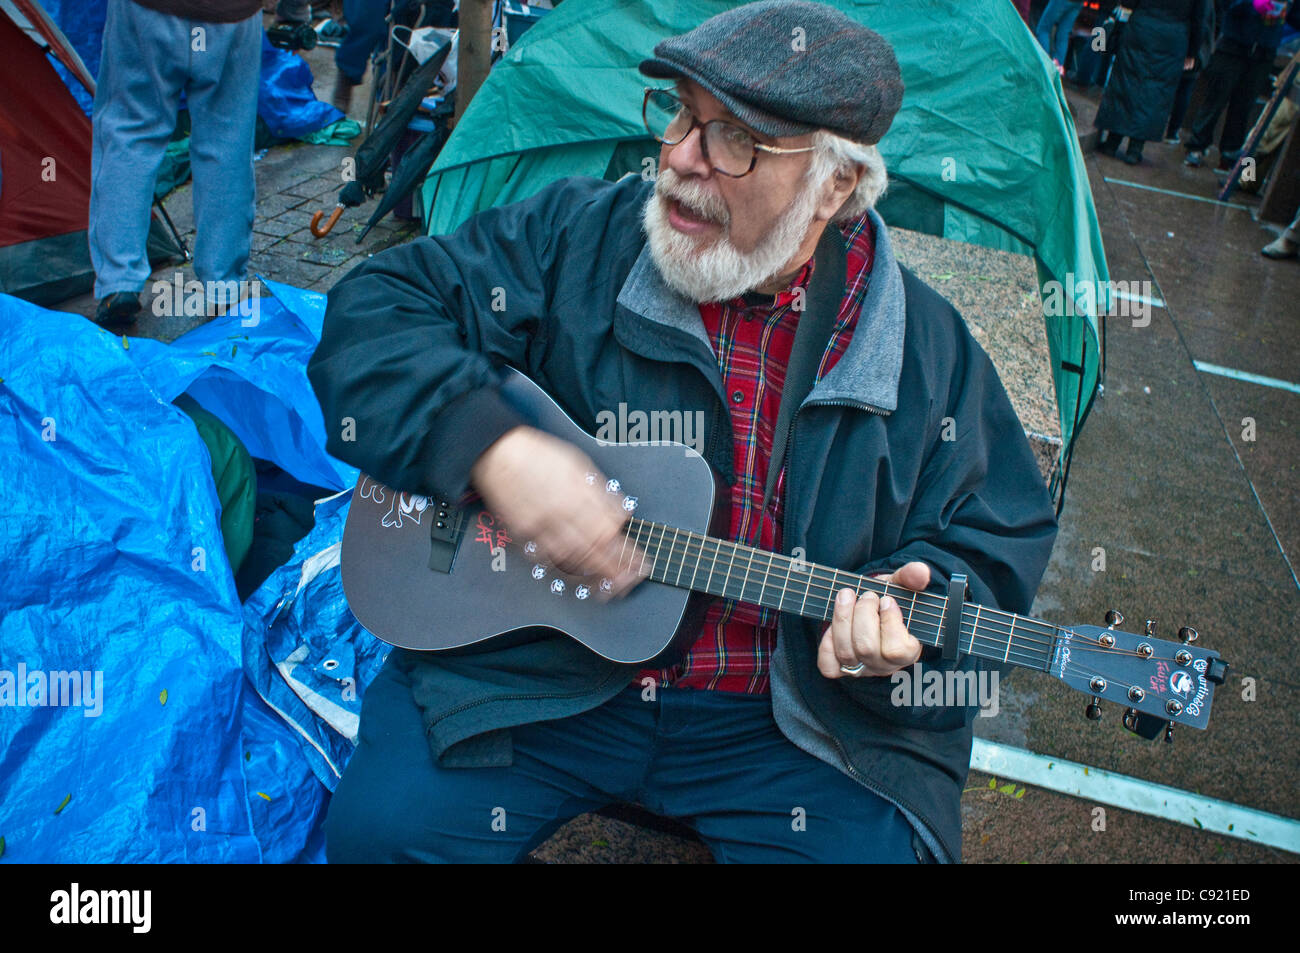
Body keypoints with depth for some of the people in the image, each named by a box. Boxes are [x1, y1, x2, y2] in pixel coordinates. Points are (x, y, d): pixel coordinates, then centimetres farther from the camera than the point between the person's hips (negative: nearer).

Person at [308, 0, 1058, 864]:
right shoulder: (575, 239, -6)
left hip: (784, 715, 1)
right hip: (535, 670, 1)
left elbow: (995, 540, 3)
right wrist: (488, 445, -24)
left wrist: (908, 610, -20)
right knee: (383, 824, -15)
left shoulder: (930, 350, -4)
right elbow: (375, 309, -7)